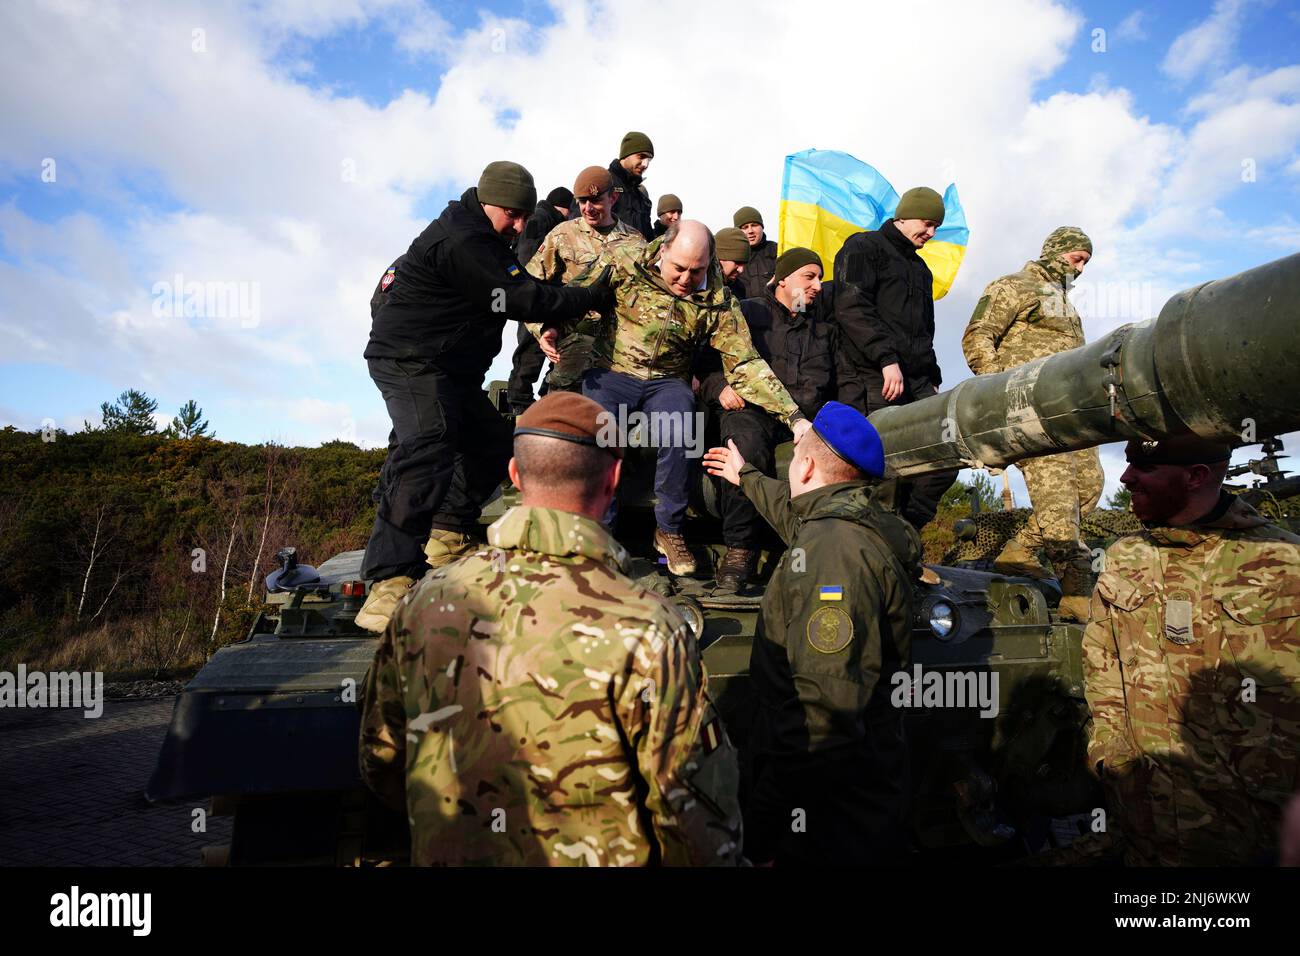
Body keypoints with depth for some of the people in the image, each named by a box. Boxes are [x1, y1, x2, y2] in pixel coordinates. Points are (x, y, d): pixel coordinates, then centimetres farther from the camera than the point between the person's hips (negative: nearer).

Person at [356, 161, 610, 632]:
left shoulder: (482, 237, 15)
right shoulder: (461, 242, -20)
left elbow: (521, 285, 18)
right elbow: (520, 301, -21)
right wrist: (594, 295, -12)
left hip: (451, 368, 11)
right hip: (410, 360, -11)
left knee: (493, 444, 13)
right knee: (428, 453, -27)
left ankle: (446, 538, 24)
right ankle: (390, 585, -33)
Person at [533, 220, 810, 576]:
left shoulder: (717, 300, -3)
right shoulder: (626, 266, -5)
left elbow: (745, 364, -4)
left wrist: (793, 416, -12)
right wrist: (550, 326, -13)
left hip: (667, 382, 0)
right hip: (611, 372, 0)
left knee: (677, 433, -32)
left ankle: (669, 529, -10)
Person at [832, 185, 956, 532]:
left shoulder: (920, 268, 28)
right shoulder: (864, 248, 3)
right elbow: (852, 309, -13)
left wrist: (932, 377, 20)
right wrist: (888, 359, -20)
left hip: (917, 385, 8)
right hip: (876, 384, -8)